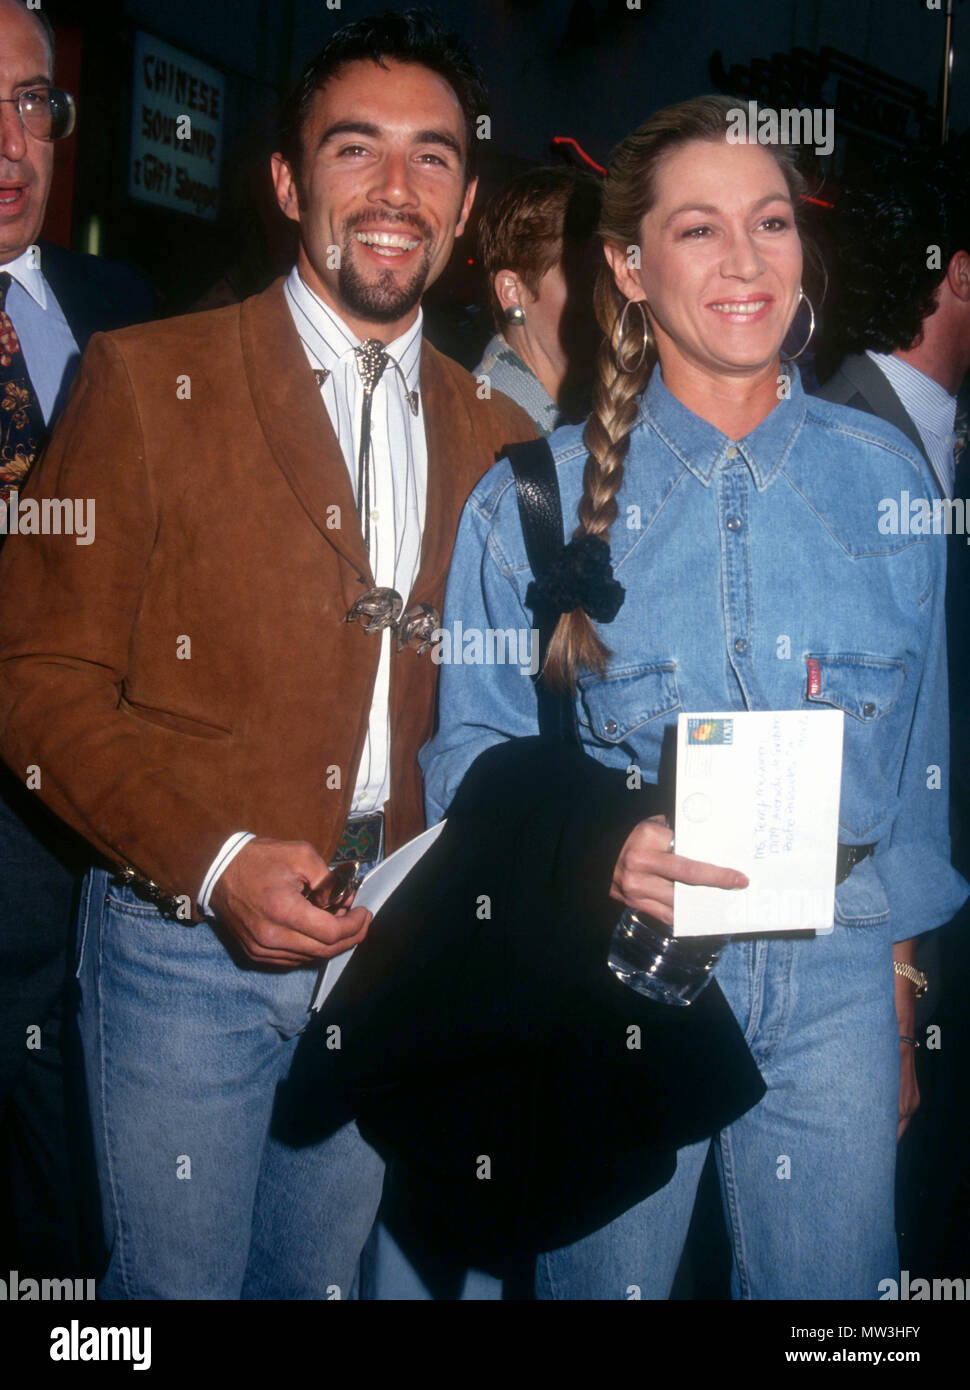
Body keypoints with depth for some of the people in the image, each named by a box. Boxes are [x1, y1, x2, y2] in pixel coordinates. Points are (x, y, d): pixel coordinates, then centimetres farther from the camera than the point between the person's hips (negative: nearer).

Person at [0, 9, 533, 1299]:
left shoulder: (494, 433, 6)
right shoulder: (148, 381, -6)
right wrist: (216, 857, -19)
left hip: (392, 951, 4)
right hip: (186, 940, -3)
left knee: (325, 1274, 19)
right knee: (175, 1281, 11)